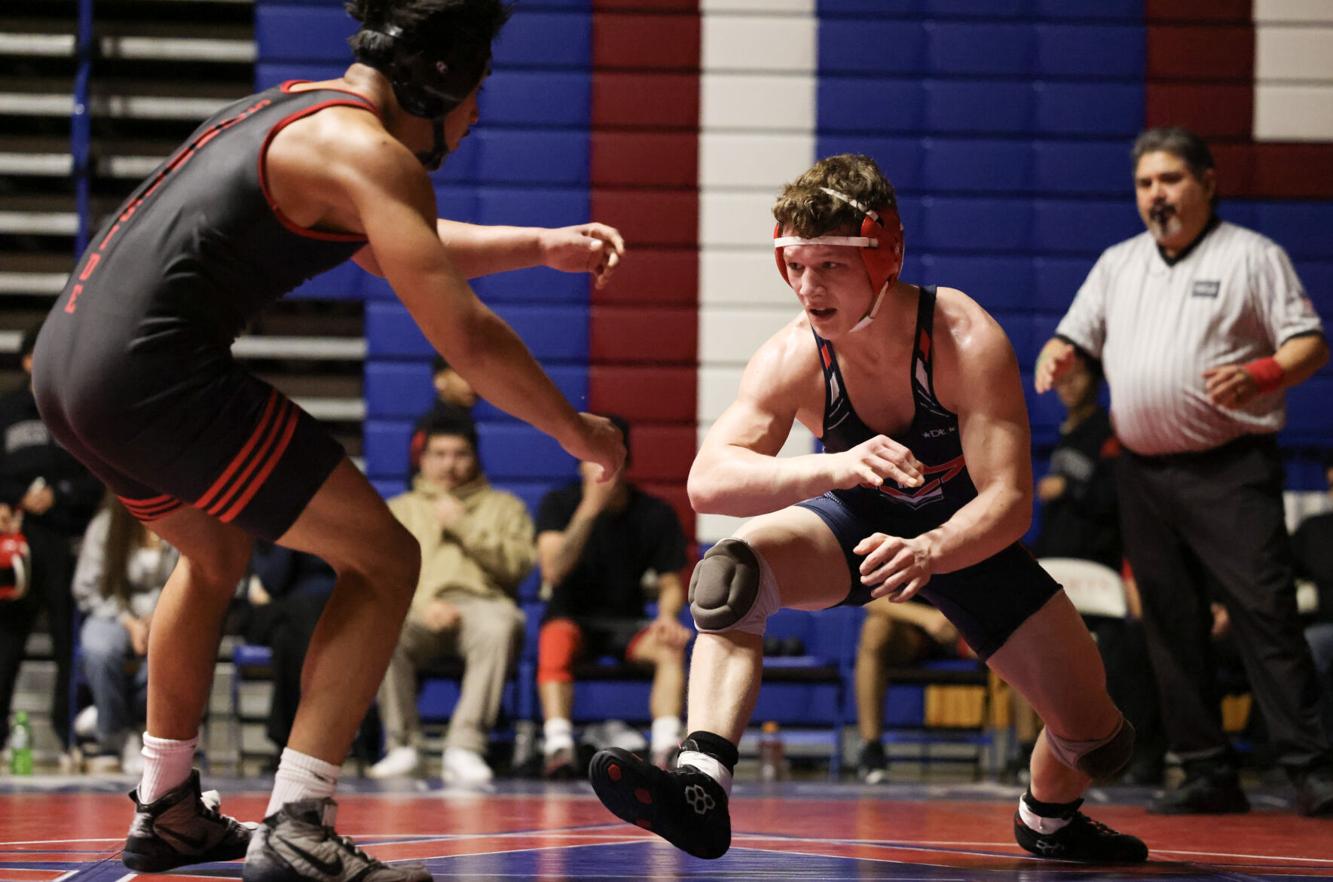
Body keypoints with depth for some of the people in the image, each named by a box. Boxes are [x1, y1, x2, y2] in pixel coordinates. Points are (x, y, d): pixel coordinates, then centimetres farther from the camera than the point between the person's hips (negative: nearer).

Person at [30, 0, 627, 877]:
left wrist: (542, 246, 35)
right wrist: (578, 432, 1)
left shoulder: (291, 111, 22)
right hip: (154, 371, -10)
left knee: (216, 553, 34)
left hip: (66, 359, 10)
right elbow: (465, 337, -12)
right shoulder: (366, 151, -7)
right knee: (384, 559, 0)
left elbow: (407, 248, 39)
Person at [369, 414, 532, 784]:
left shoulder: (504, 506, 25)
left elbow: (518, 563, 7)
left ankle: (465, 747, -38)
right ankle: (403, 746, -24)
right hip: (416, 609, 1)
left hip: (480, 603, -1)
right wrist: (422, 604, -9)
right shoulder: (400, 509, 27)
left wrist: (463, 527, 1)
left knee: (499, 627, -39)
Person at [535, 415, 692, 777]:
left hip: (627, 623, 2)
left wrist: (668, 615, -20)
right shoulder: (559, 503, -5)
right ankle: (557, 747, -47)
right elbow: (552, 571, -20)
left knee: (672, 647, -30)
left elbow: (671, 584, 4)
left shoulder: (656, 514, -2)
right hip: (572, 615, -1)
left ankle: (666, 748, -43)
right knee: (557, 638, -37)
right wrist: (589, 509, -27)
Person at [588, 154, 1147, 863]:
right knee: (734, 568, -33)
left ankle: (1049, 815, 35)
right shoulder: (793, 358, -26)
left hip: (964, 538, 0)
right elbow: (706, 481, -38)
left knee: (1095, 733, -2)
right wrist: (835, 466, -55)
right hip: (855, 524, 0)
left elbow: (1009, 501, -35)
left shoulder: (967, 340, -31)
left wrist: (929, 553, -56)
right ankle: (700, 787, -40)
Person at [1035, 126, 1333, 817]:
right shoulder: (1118, 264, 18)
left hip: (1230, 469, -6)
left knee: (1264, 614, -13)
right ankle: (1208, 774, 9)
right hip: (1143, 473, 6)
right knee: (1171, 625, 4)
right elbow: (1076, 337, 19)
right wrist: (1056, 354, -6)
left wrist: (1260, 376, -22)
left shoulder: (1251, 256, 2)